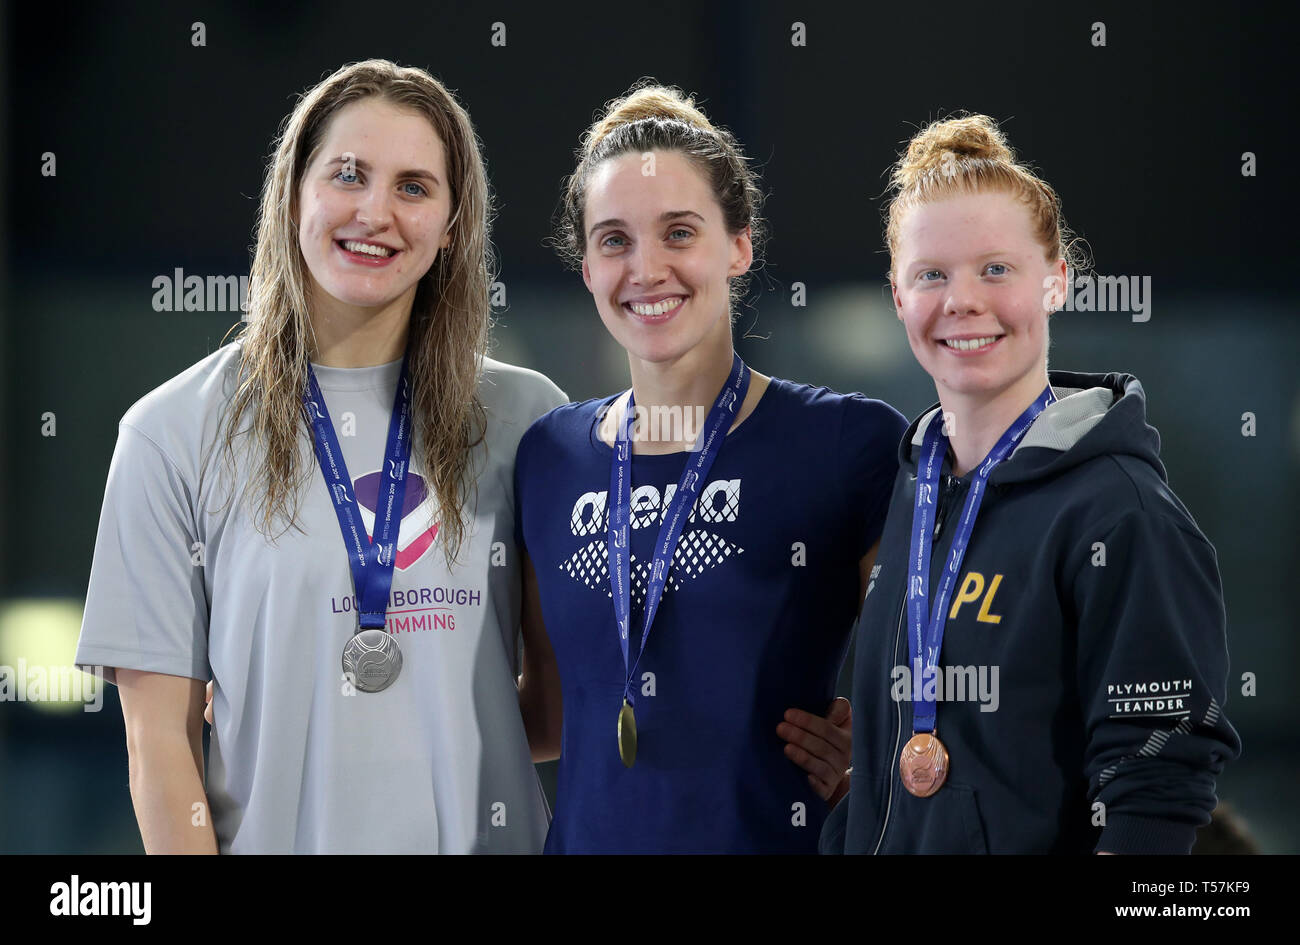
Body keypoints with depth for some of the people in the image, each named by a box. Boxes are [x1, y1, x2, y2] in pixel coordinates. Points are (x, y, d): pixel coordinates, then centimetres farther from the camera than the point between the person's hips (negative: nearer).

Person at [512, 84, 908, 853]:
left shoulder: (856, 444, -6)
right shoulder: (549, 458, 6)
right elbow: (554, 718, 14)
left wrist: (863, 760, -19)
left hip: (779, 837, -4)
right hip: (593, 836, 4)